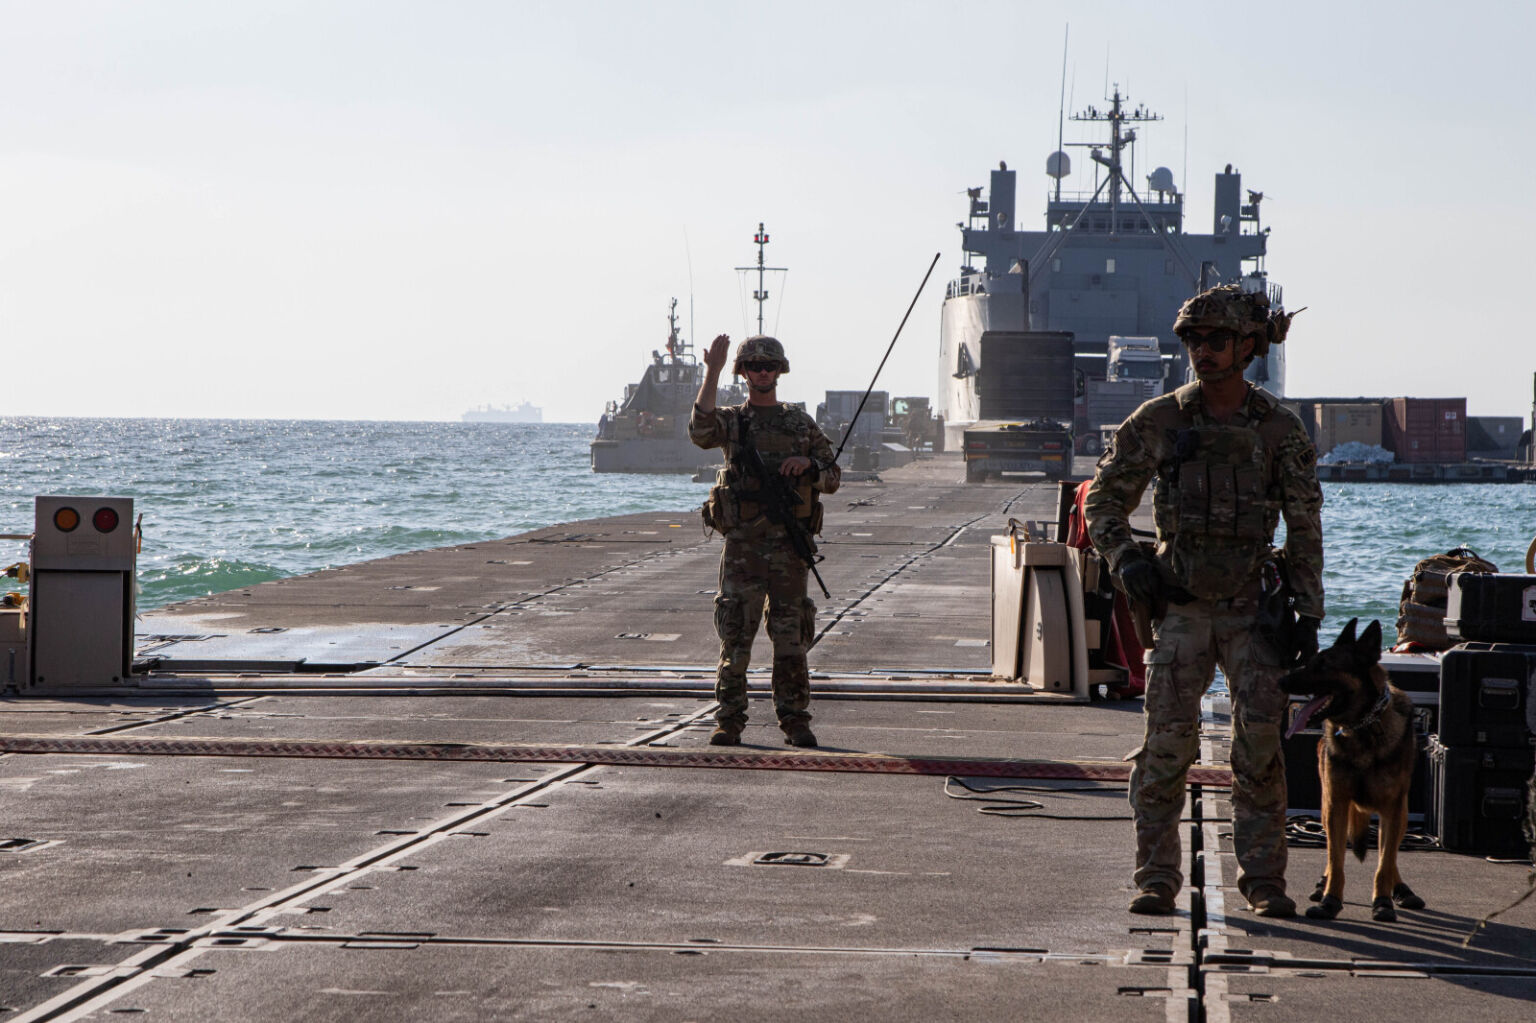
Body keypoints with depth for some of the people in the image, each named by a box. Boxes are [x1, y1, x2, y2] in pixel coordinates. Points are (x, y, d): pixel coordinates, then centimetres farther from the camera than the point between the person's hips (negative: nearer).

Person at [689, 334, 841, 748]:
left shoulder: (802, 424, 11)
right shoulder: (732, 420, 5)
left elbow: (833, 479, 13)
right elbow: (701, 431, -19)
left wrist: (808, 464, -9)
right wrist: (712, 373, -23)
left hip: (790, 544, 1)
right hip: (743, 542, -1)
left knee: (791, 635, 2)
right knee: (735, 635, -2)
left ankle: (795, 719, 8)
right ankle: (729, 720, 5)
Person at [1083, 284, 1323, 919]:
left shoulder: (1279, 430, 1)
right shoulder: (1157, 422, 0)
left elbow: (1304, 531, 5)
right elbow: (1103, 502, 9)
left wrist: (1308, 617, 0)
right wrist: (1127, 561, -8)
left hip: (1251, 606, 0)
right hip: (1178, 605, 0)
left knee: (1259, 742, -5)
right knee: (1166, 741, -6)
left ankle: (1264, 879, 4)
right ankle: (1157, 878, 2)